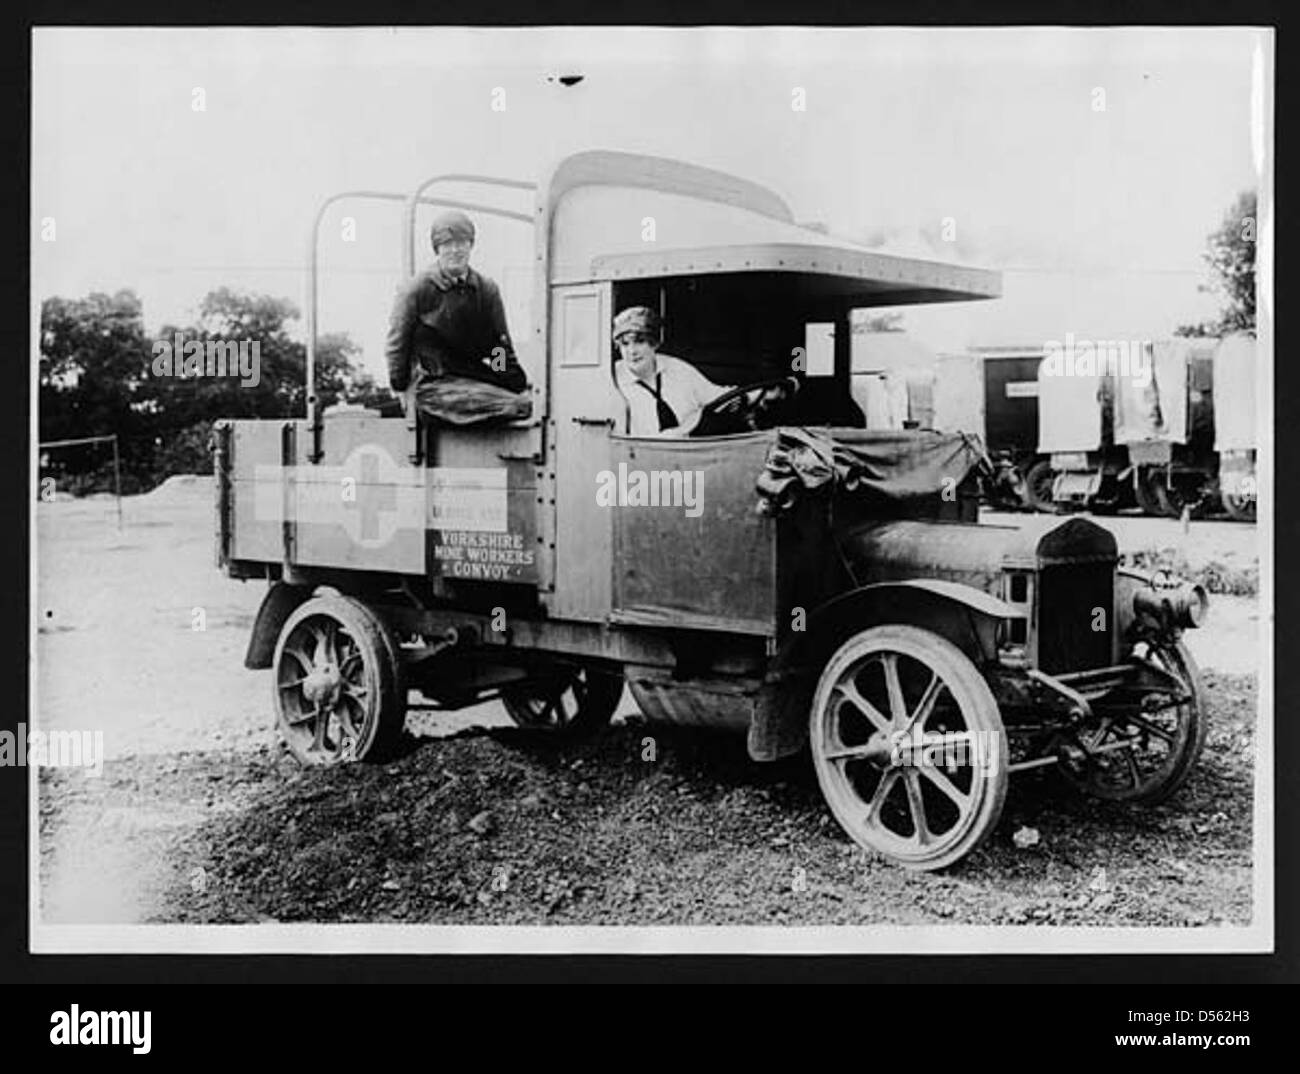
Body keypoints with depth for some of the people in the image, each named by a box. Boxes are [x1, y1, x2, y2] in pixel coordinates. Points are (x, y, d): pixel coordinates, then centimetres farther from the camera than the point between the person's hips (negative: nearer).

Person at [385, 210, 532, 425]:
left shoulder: (487, 290, 10)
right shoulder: (417, 290, -2)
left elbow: (501, 344, 15)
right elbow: (397, 344, 5)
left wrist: (518, 386, 7)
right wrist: (401, 387, 1)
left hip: (477, 379, 6)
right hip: (433, 382, -6)